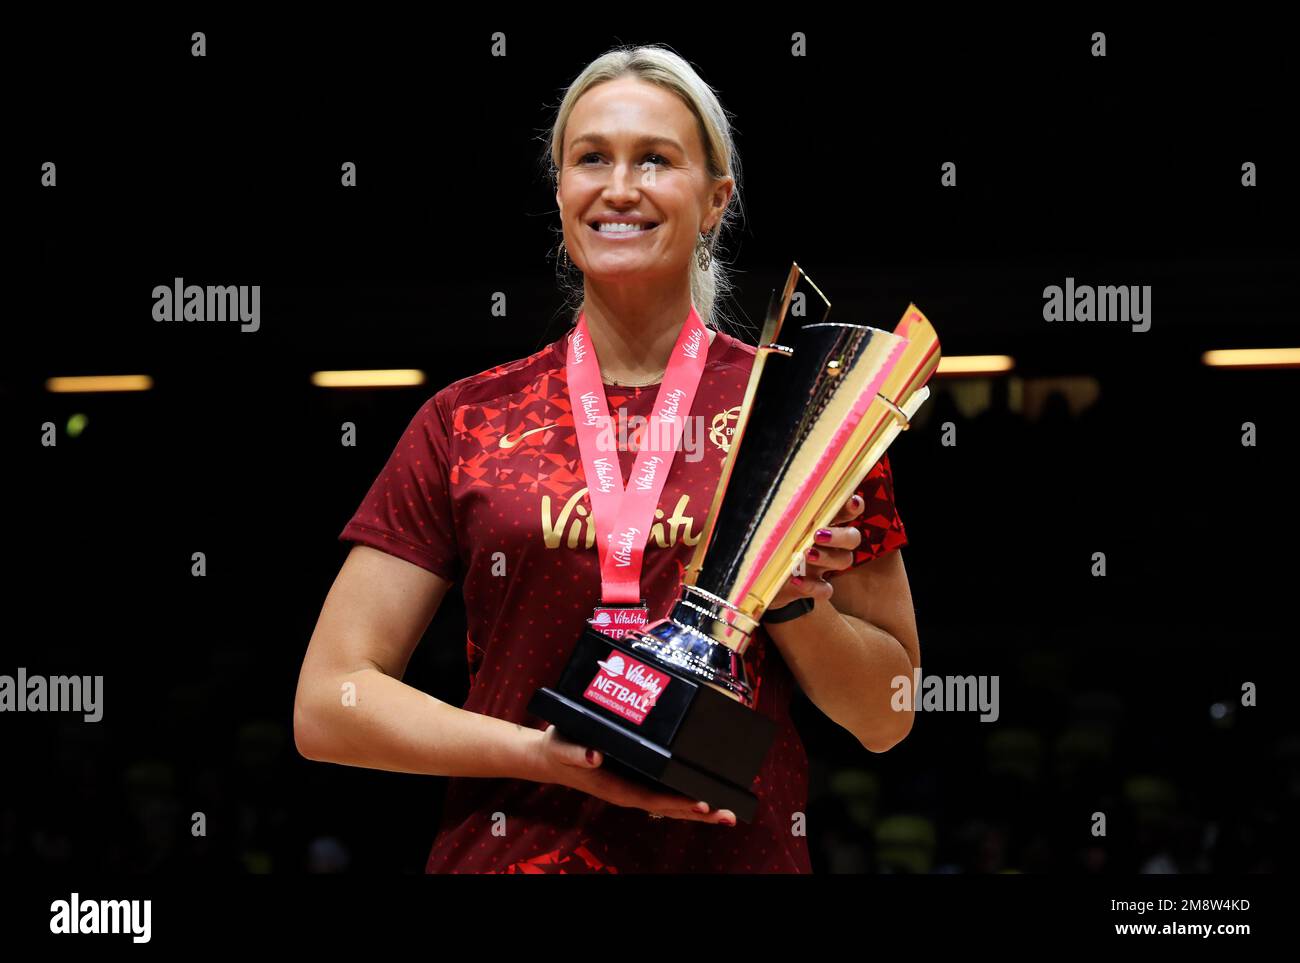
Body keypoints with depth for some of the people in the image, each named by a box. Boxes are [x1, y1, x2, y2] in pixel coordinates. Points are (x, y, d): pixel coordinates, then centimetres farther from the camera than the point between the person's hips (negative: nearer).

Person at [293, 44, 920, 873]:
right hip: (512, 852, 1)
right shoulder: (467, 423, 3)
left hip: (737, 853, 0)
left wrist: (790, 597, -14)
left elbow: (886, 718, 5)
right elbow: (327, 705, 0)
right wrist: (549, 755, -13)